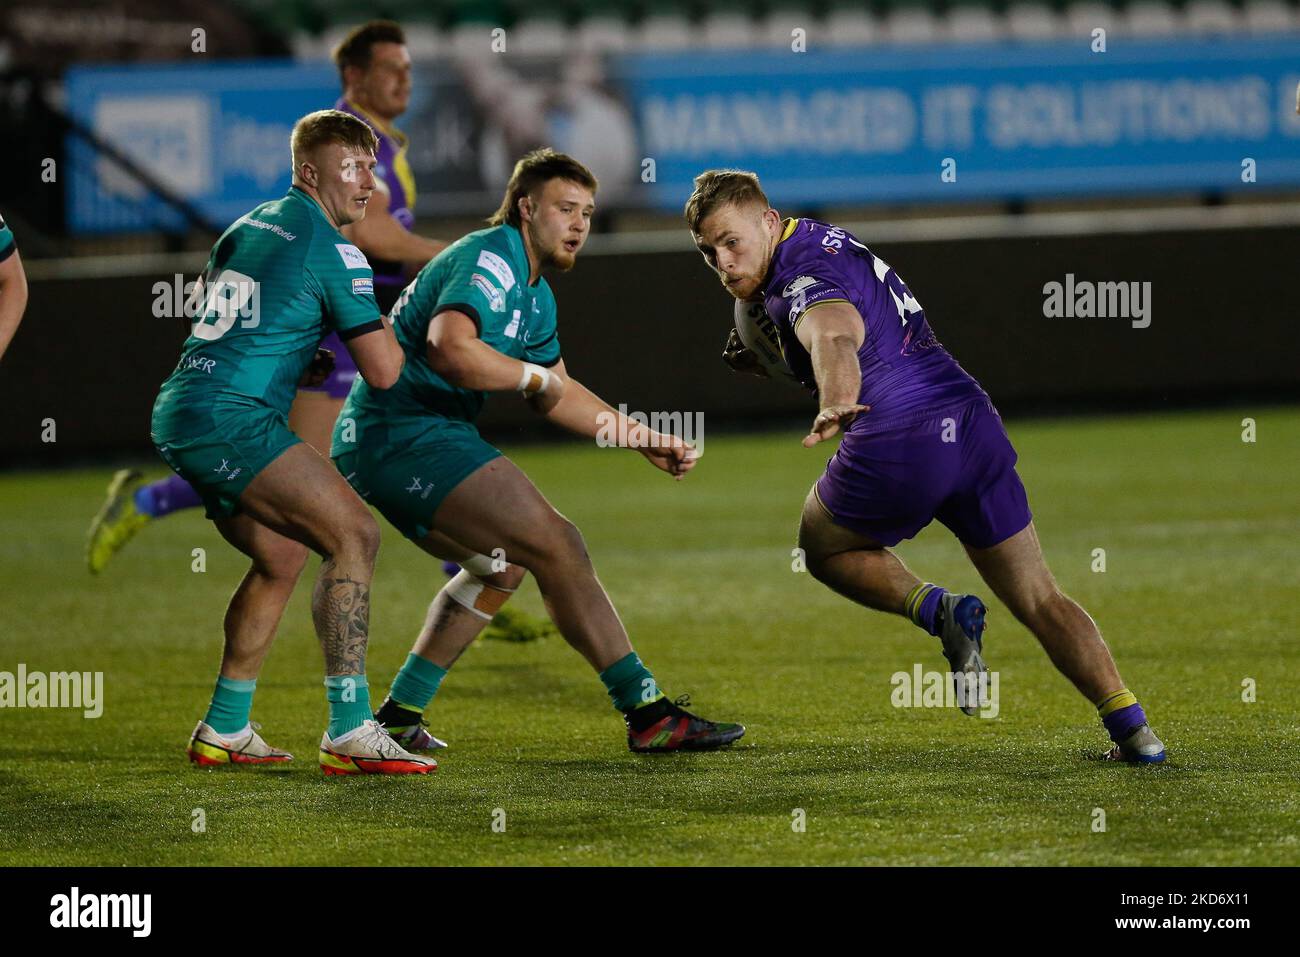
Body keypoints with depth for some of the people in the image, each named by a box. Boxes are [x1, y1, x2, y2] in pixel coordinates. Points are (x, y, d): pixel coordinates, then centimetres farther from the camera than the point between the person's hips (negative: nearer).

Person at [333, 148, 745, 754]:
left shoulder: (535, 295, 19)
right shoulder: (491, 259, -14)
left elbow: (558, 394, 31)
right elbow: (449, 345, -33)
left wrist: (645, 440, 26)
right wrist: (532, 377, -18)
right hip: (406, 435, -11)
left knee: (501, 564, 26)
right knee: (557, 546, -13)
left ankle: (397, 716, 24)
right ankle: (648, 714, -13)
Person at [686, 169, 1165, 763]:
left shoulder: (800, 275, -9)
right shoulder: (826, 239, 20)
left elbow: (836, 337, -33)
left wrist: (836, 404, -53)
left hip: (900, 441, -8)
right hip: (975, 423, 8)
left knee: (825, 549, 20)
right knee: (1039, 601, 14)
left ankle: (941, 612, -4)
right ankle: (1133, 730, 3)